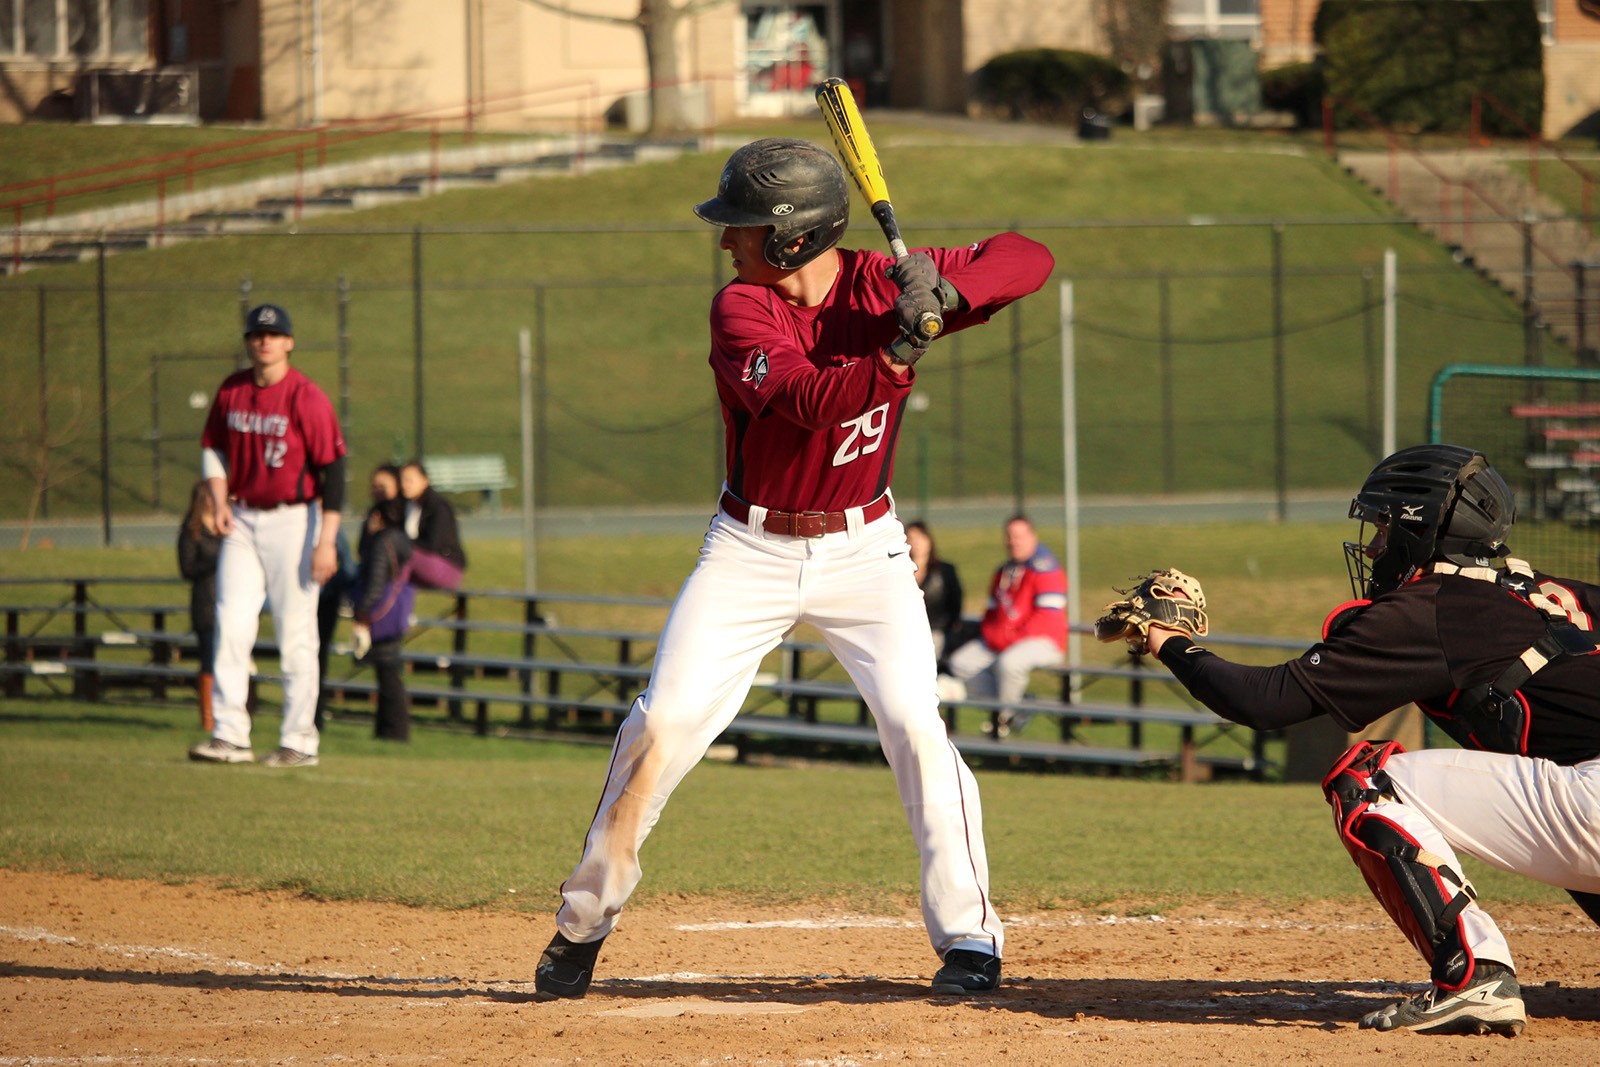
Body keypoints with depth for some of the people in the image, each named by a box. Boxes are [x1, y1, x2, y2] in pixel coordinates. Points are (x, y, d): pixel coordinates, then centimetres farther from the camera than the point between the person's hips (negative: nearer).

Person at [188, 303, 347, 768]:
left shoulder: (306, 398, -12)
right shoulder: (231, 391, 5)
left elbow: (333, 469, -13)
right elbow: (213, 447, 19)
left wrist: (326, 541, -18)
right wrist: (219, 499, 1)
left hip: (293, 521, -5)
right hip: (242, 521, 5)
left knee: (295, 634, -2)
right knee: (231, 625, -3)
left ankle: (299, 741, 5)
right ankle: (230, 735, -2)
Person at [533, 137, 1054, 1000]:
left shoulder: (882, 285, -10)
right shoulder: (741, 311, -16)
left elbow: (1030, 259, -11)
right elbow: (810, 400, -31)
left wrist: (949, 293, -29)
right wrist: (899, 350, -46)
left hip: (862, 549, 0)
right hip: (751, 549, 0)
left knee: (916, 727, -13)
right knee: (664, 722, -6)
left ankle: (968, 937, -4)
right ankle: (583, 922, 7)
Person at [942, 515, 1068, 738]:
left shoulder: (1045, 569, -9)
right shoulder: (1003, 572, 18)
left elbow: (1048, 615, -16)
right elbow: (992, 611, 23)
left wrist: (1016, 637, -18)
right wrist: (991, 634, 2)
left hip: (1042, 642, -8)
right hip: (999, 642, 8)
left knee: (1008, 662, -38)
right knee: (959, 664, -7)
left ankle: (1005, 712, -10)